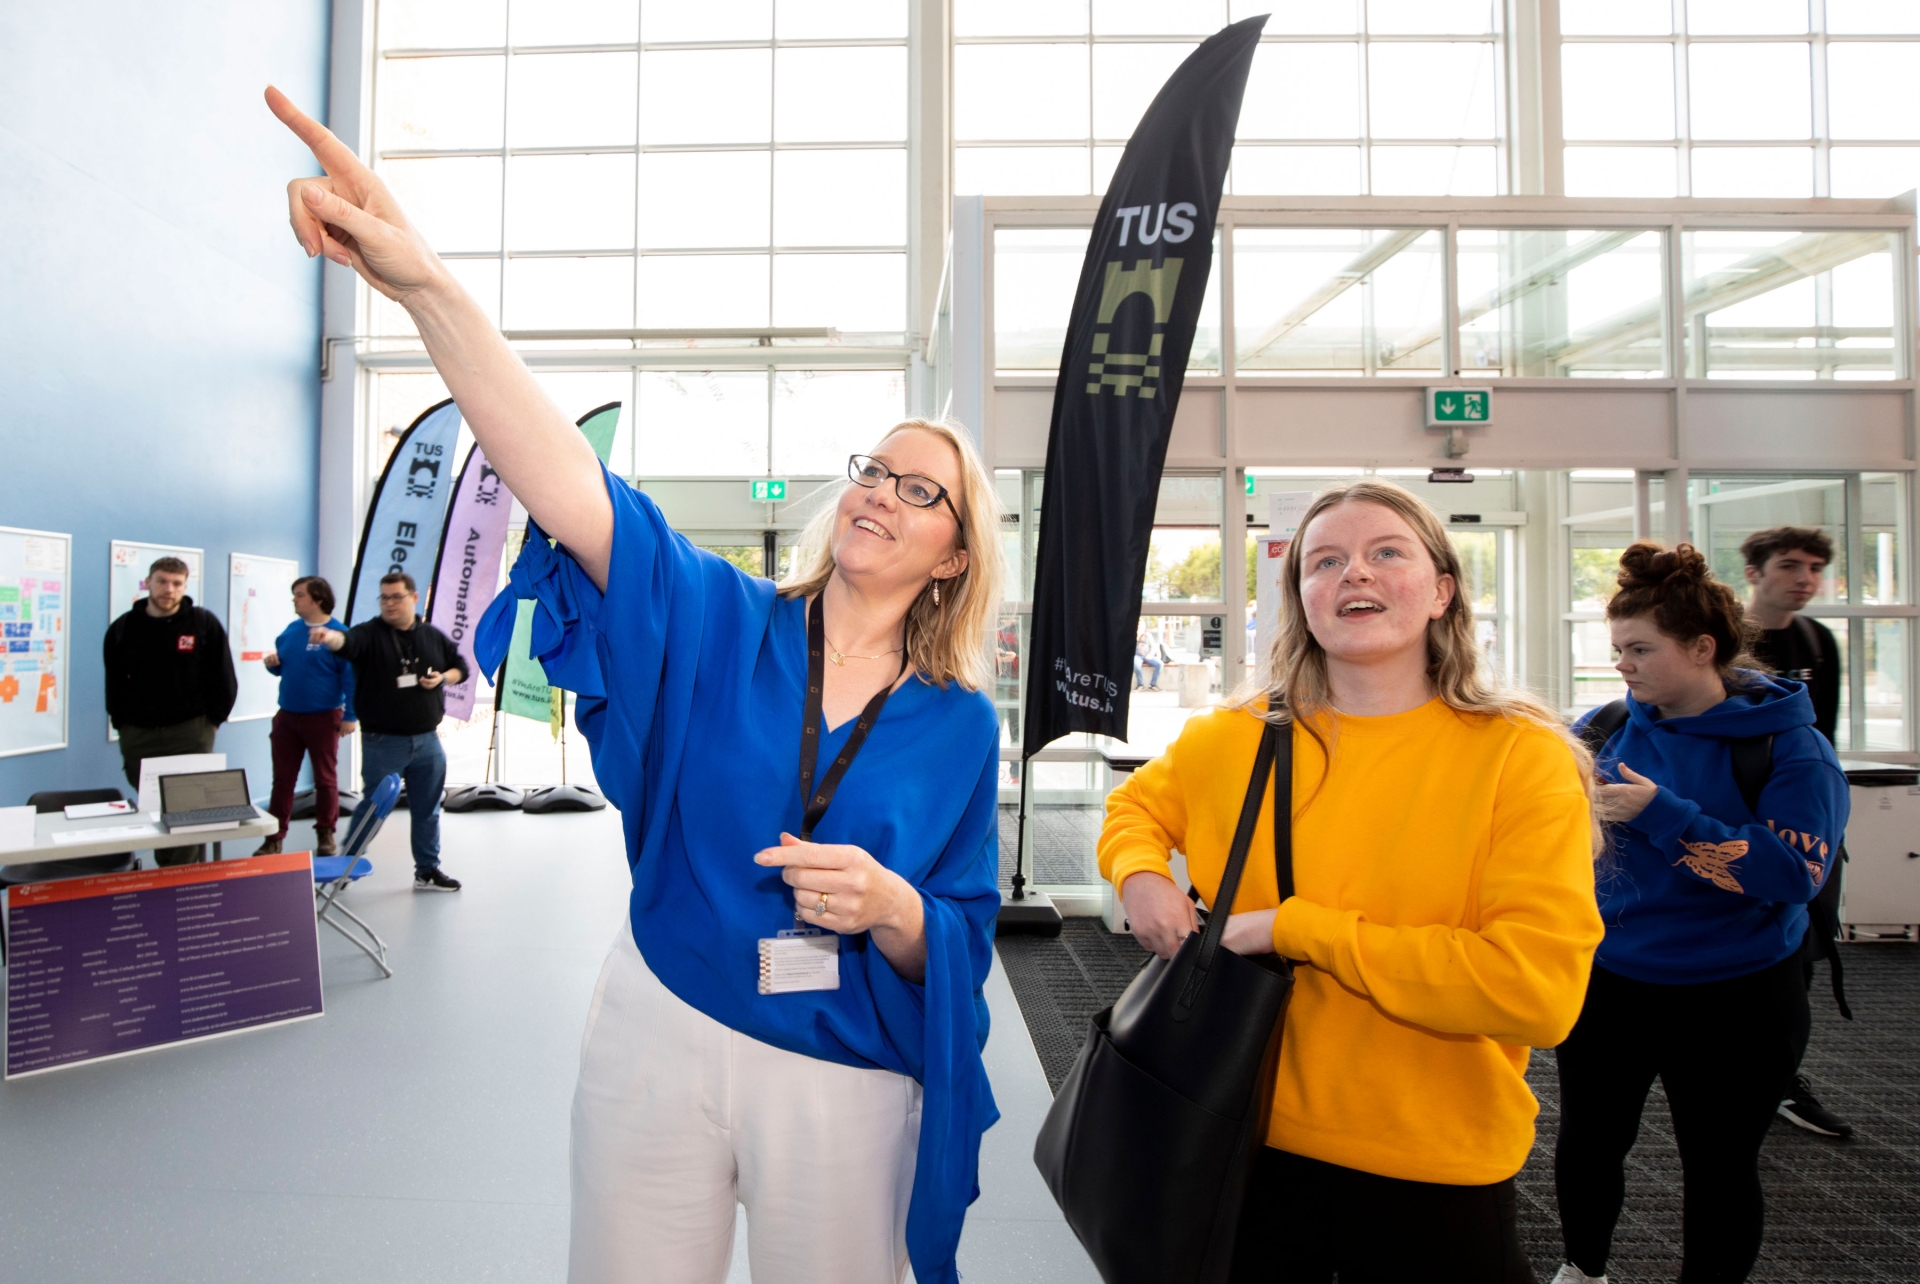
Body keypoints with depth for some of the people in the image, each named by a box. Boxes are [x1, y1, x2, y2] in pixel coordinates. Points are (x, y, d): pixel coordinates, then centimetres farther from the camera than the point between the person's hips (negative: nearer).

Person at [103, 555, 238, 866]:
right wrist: (121, 724, 5)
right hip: (138, 736, 3)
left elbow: (223, 678, 0)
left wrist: (213, 720, -2)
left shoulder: (204, 624, -3)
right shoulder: (123, 628, 5)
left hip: (190, 733, -3)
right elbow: (114, 683, 11)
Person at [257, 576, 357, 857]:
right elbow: (281, 668, 20)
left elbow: (350, 679, -13)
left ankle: (326, 835, 17)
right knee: (282, 779, 10)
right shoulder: (290, 631, 8)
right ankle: (274, 838, 17)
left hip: (323, 717, -6)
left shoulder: (339, 634, -12)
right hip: (287, 715, 6)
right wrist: (272, 663, -4)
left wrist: (350, 716, -16)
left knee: (325, 778, 6)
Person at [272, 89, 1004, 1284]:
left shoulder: (959, 726, -5)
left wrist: (884, 904, -24)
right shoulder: (721, 625, -6)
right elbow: (573, 486, -22)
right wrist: (428, 285, -33)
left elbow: (957, 946, -2)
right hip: (658, 1032, 1)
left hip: (843, 1080, 0)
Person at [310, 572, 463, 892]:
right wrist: (330, 636, -51)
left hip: (427, 740, 4)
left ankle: (428, 871, 25)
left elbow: (459, 667, 16)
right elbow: (347, 641, -28)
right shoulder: (370, 634, -6)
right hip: (382, 742, -4)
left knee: (427, 810, 13)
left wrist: (442, 678, -6)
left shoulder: (434, 637, 6)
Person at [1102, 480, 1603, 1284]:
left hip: (1437, 1173, -2)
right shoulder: (1235, 739, -5)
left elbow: (1539, 986, -22)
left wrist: (1293, 928, -22)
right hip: (1248, 1142, 2)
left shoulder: (1521, 755, -13)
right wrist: (1140, 875, -9)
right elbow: (1134, 808, 13)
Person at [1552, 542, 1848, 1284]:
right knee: (1588, 1141, 18)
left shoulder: (1791, 747, -13)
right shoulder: (1607, 729, -4)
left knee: (1720, 1167, 14)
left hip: (1731, 1000, -3)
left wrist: (1661, 814, -28)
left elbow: (1792, 873, -24)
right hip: (1606, 983, 4)